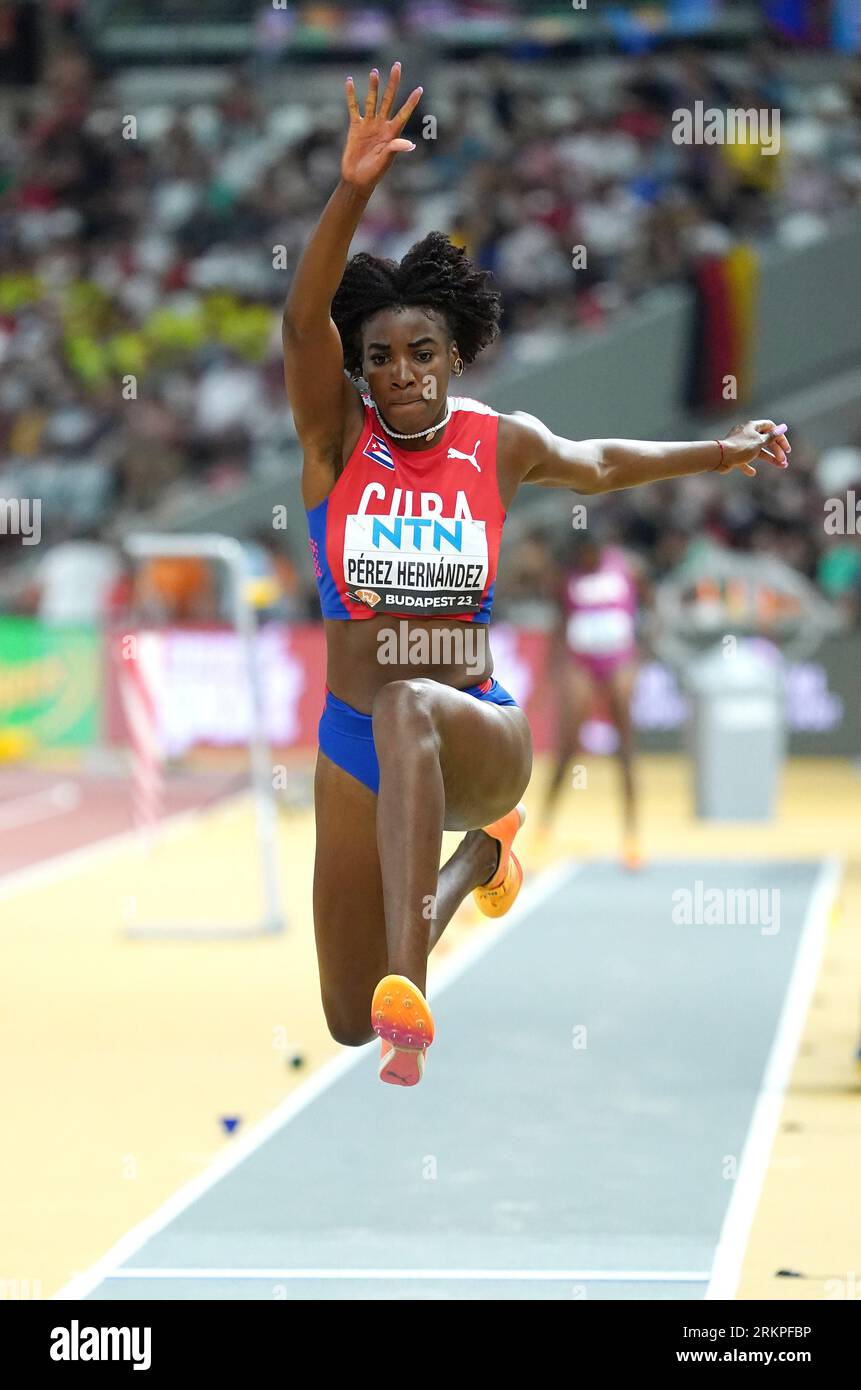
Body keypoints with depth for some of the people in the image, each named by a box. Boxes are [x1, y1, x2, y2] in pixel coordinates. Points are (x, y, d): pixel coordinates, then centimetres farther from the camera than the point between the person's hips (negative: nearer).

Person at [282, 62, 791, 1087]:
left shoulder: (500, 445, -1)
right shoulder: (336, 435, -5)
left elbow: (595, 464, 17)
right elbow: (303, 316, -21)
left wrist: (720, 452, 16)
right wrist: (354, 191, -35)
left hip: (481, 735, -2)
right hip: (354, 751, 2)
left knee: (406, 708, -41)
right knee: (347, 1025, 10)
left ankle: (408, 994, -51)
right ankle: (479, 853, 43)